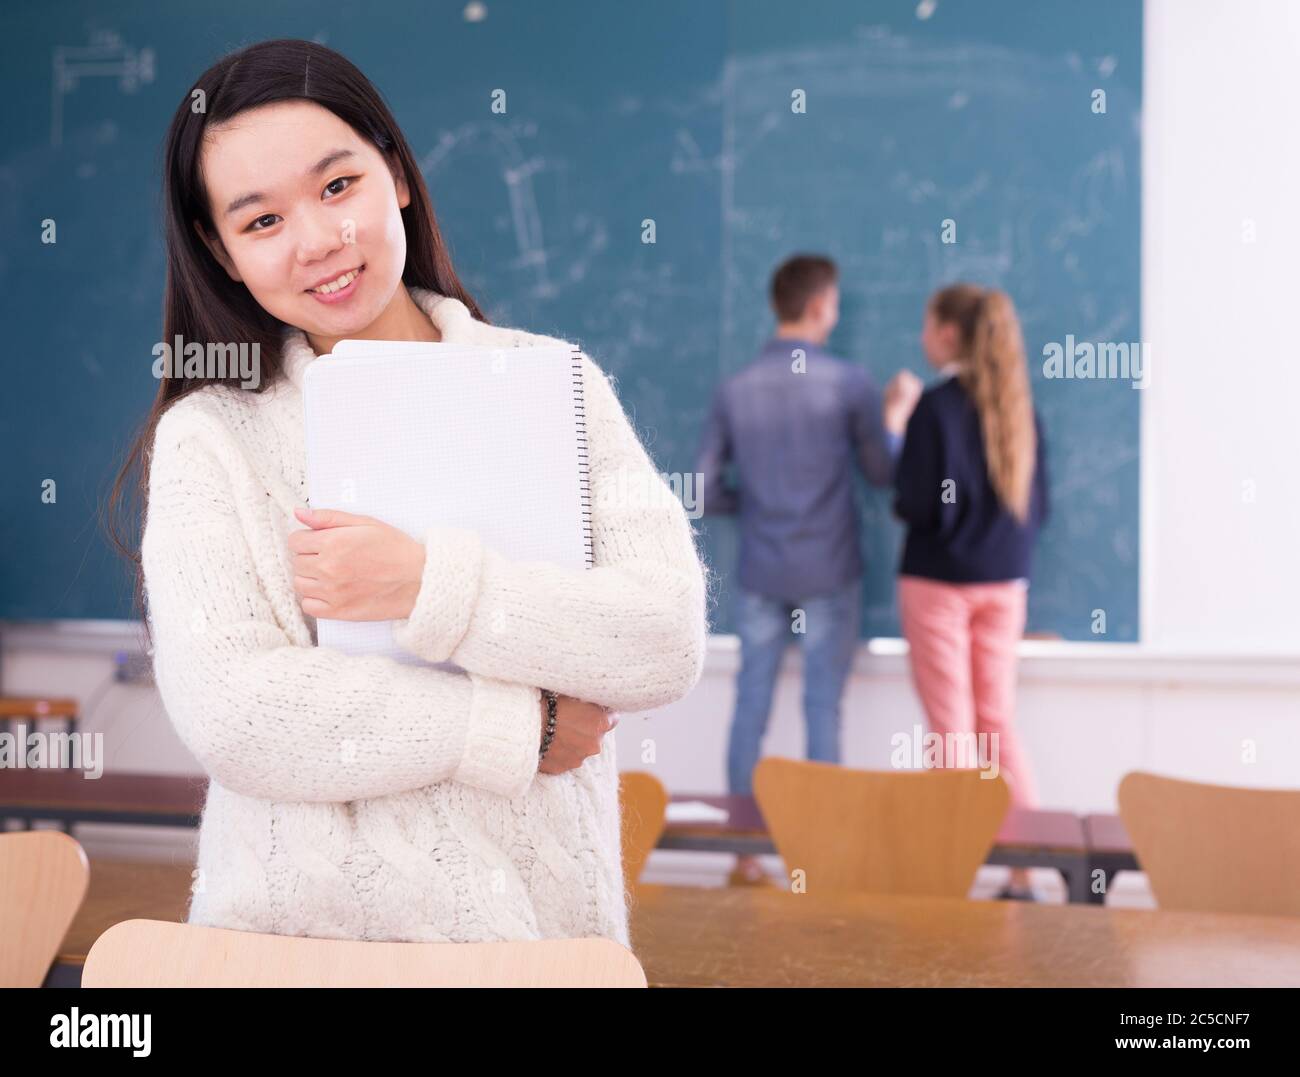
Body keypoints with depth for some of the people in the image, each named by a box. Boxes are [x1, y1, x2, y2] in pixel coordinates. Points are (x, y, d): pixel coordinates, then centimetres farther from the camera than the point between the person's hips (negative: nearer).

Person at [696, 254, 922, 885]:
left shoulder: (735, 391, 1)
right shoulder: (848, 384, -7)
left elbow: (705, 493, 2)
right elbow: (883, 474, 2)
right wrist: (895, 416, 18)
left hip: (759, 577, 2)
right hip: (829, 576, -2)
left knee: (751, 707, 8)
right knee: (823, 709, 4)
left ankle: (744, 851, 14)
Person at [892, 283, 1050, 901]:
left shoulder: (938, 406, -13)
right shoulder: (1019, 406, 3)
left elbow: (917, 504, -16)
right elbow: (1039, 505, 8)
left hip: (939, 580, -5)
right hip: (1006, 580, 5)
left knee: (952, 731, 2)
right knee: (999, 724, 11)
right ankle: (1025, 868, 9)